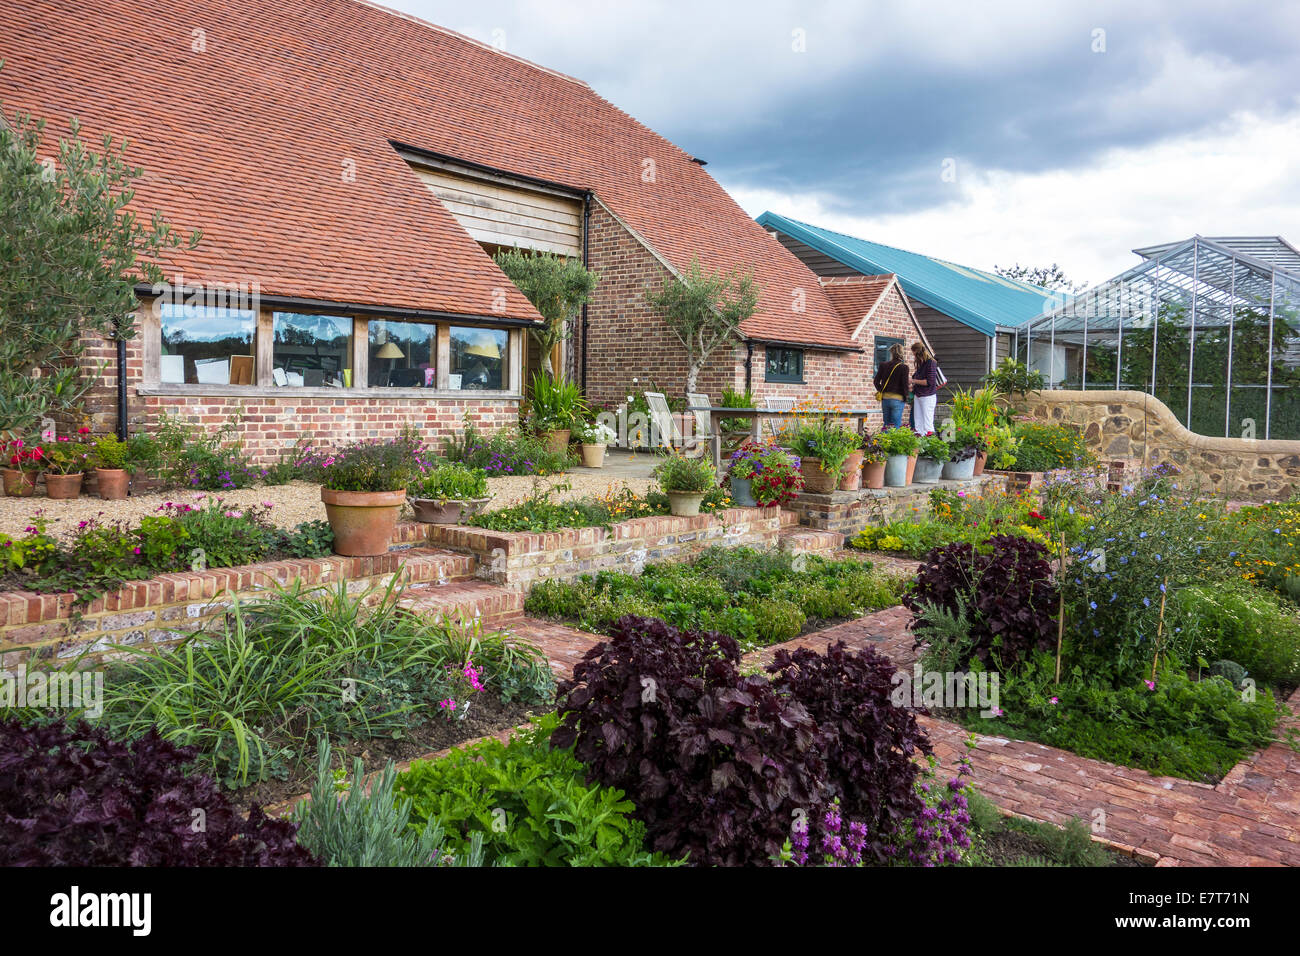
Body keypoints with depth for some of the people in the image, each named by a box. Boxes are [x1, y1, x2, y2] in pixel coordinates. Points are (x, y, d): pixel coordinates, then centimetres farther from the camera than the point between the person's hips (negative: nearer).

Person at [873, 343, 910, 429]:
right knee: (896, 425, 0)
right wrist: (905, 397, 4)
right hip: (897, 399, -4)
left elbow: (876, 381, 3)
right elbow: (905, 383, -10)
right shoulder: (903, 367, -8)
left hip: (885, 398, 4)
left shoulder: (883, 366, 3)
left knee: (886, 423, 13)